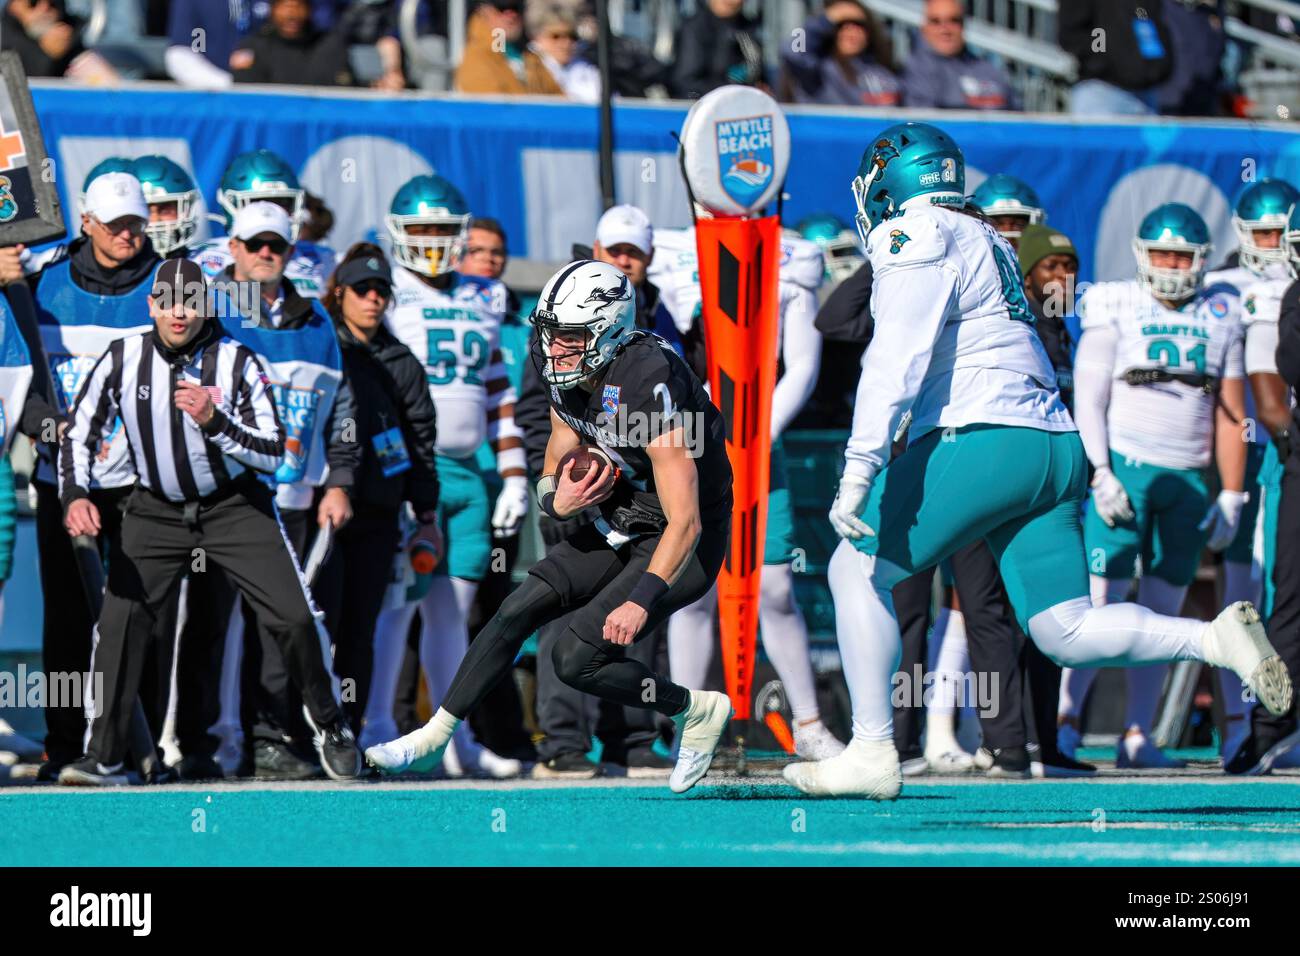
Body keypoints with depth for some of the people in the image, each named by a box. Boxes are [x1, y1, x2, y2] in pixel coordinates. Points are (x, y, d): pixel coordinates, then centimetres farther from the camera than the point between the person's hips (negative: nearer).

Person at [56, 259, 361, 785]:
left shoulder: (238, 362, -16)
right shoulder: (122, 360, -11)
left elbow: (272, 455, -16)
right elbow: (79, 434, -2)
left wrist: (213, 421, -31)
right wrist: (75, 495, -20)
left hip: (236, 506, -1)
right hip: (156, 512, 1)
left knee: (294, 617, -9)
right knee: (119, 619, -12)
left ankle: (330, 729, 15)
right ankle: (102, 757, -5)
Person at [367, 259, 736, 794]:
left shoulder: (649, 386, -30)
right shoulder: (571, 381, -4)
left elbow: (685, 524, -31)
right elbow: (553, 474, 10)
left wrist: (641, 599, -39)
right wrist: (559, 502, -14)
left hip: (679, 546, -8)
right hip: (620, 527, 8)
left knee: (576, 659, -16)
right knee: (518, 610, 0)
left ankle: (697, 711, 3)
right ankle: (434, 738, 8)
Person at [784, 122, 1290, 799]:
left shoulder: (913, 234, -2)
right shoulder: (987, 242, 25)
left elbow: (898, 358, -14)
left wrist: (861, 467, -20)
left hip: (983, 439, -8)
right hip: (1058, 446, 8)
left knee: (857, 569, 3)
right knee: (1063, 632, 3)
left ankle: (872, 752, 0)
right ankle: (1217, 639, -13)